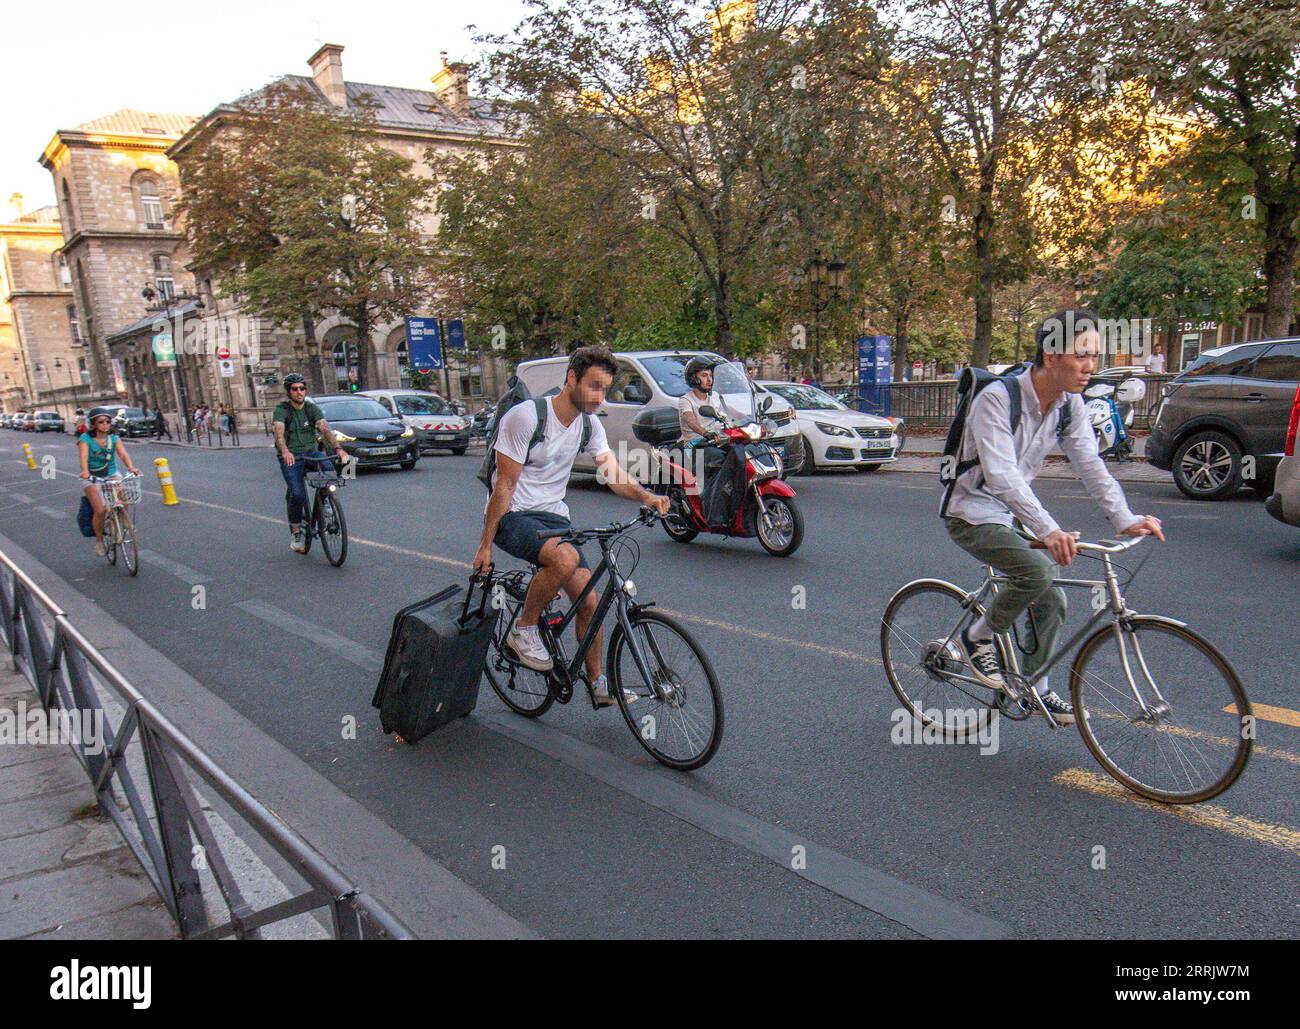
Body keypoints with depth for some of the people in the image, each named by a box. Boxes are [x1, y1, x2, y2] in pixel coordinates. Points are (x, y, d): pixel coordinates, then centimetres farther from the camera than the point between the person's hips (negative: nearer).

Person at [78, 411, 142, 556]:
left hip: (112, 474, 3)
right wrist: (85, 471, -45)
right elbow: (83, 456, -24)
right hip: (92, 478, -2)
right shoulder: (85, 438, -8)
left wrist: (131, 467, -35)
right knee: (100, 510, -17)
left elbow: (123, 454, -15)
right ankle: (99, 540, 7)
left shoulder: (114, 438, 1)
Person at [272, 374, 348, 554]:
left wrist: (337, 448, -34)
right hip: (291, 457, -2)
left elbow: (325, 429, -15)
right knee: (297, 494, -19)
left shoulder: (312, 408, 1)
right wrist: (285, 451, -46)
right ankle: (296, 532, 2)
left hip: (311, 452, 3)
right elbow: (279, 433, -25)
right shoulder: (281, 410, -7)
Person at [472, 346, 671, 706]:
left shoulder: (589, 424, 2)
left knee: (588, 600, -3)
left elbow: (614, 474, -1)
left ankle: (597, 682, 16)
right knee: (566, 558, -35)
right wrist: (485, 545, -14)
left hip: (553, 515, 6)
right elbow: (505, 485, -17)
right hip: (513, 515, -6)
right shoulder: (526, 416, -19)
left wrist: (645, 496, -23)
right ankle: (523, 631, -11)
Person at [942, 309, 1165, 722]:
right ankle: (978, 638, -3)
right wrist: (1047, 530, -44)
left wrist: (1126, 519, -18)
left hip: (1013, 511, 8)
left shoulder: (1070, 404, -3)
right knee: (1037, 571, -28)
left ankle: (1036, 688, 26)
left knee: (1051, 600, 5)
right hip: (972, 513, -7)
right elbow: (1001, 476, -35)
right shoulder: (997, 398, -26)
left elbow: (1091, 465, -4)